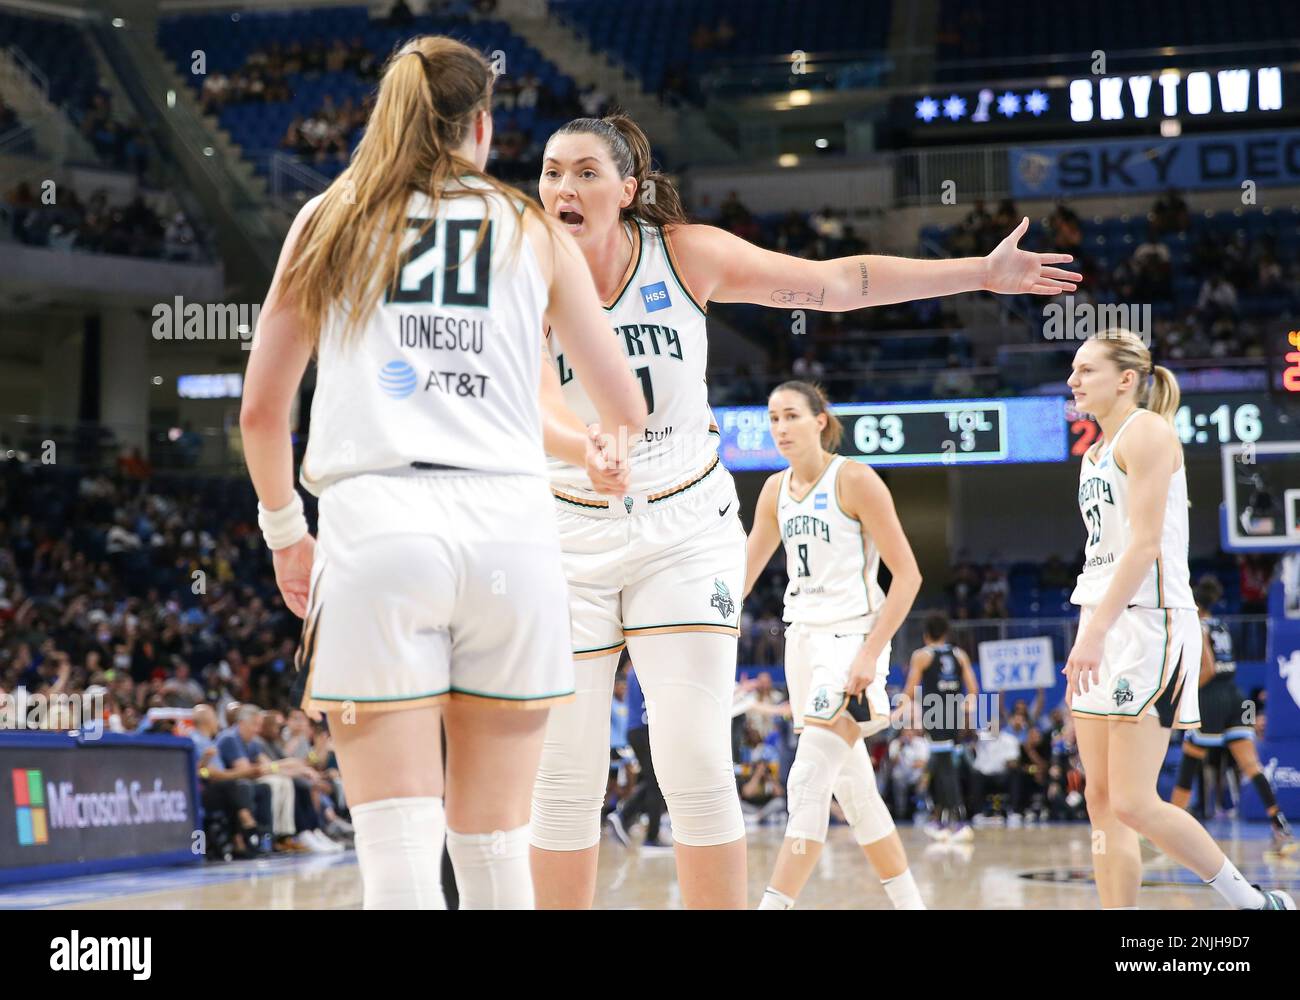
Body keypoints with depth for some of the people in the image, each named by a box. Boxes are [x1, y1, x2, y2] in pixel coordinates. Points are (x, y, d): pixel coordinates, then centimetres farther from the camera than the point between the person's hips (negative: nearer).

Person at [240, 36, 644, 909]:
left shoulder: (330, 221, 13)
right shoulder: (535, 232, 13)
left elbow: (262, 411, 12)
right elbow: (627, 413, 13)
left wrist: (284, 529, 28)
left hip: (376, 520, -1)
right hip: (511, 525, 1)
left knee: (399, 861, -5)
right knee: (494, 851, 11)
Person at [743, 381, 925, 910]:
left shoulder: (855, 480, -10)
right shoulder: (776, 489, 10)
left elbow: (907, 574, -12)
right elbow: (744, 571, 16)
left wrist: (870, 652, -19)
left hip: (850, 640, -8)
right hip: (803, 641, 8)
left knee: (808, 782, -16)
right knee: (852, 789, 12)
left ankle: (773, 905, -20)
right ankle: (909, 902, 22)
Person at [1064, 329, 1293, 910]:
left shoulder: (1147, 432, -7)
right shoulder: (1095, 451, 19)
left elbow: (1146, 544, -18)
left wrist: (1096, 631, -24)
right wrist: (1090, 634, 15)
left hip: (1150, 623, -9)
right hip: (1105, 626, 9)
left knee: (1134, 802, -13)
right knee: (1102, 799, 3)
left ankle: (1254, 903, 1)